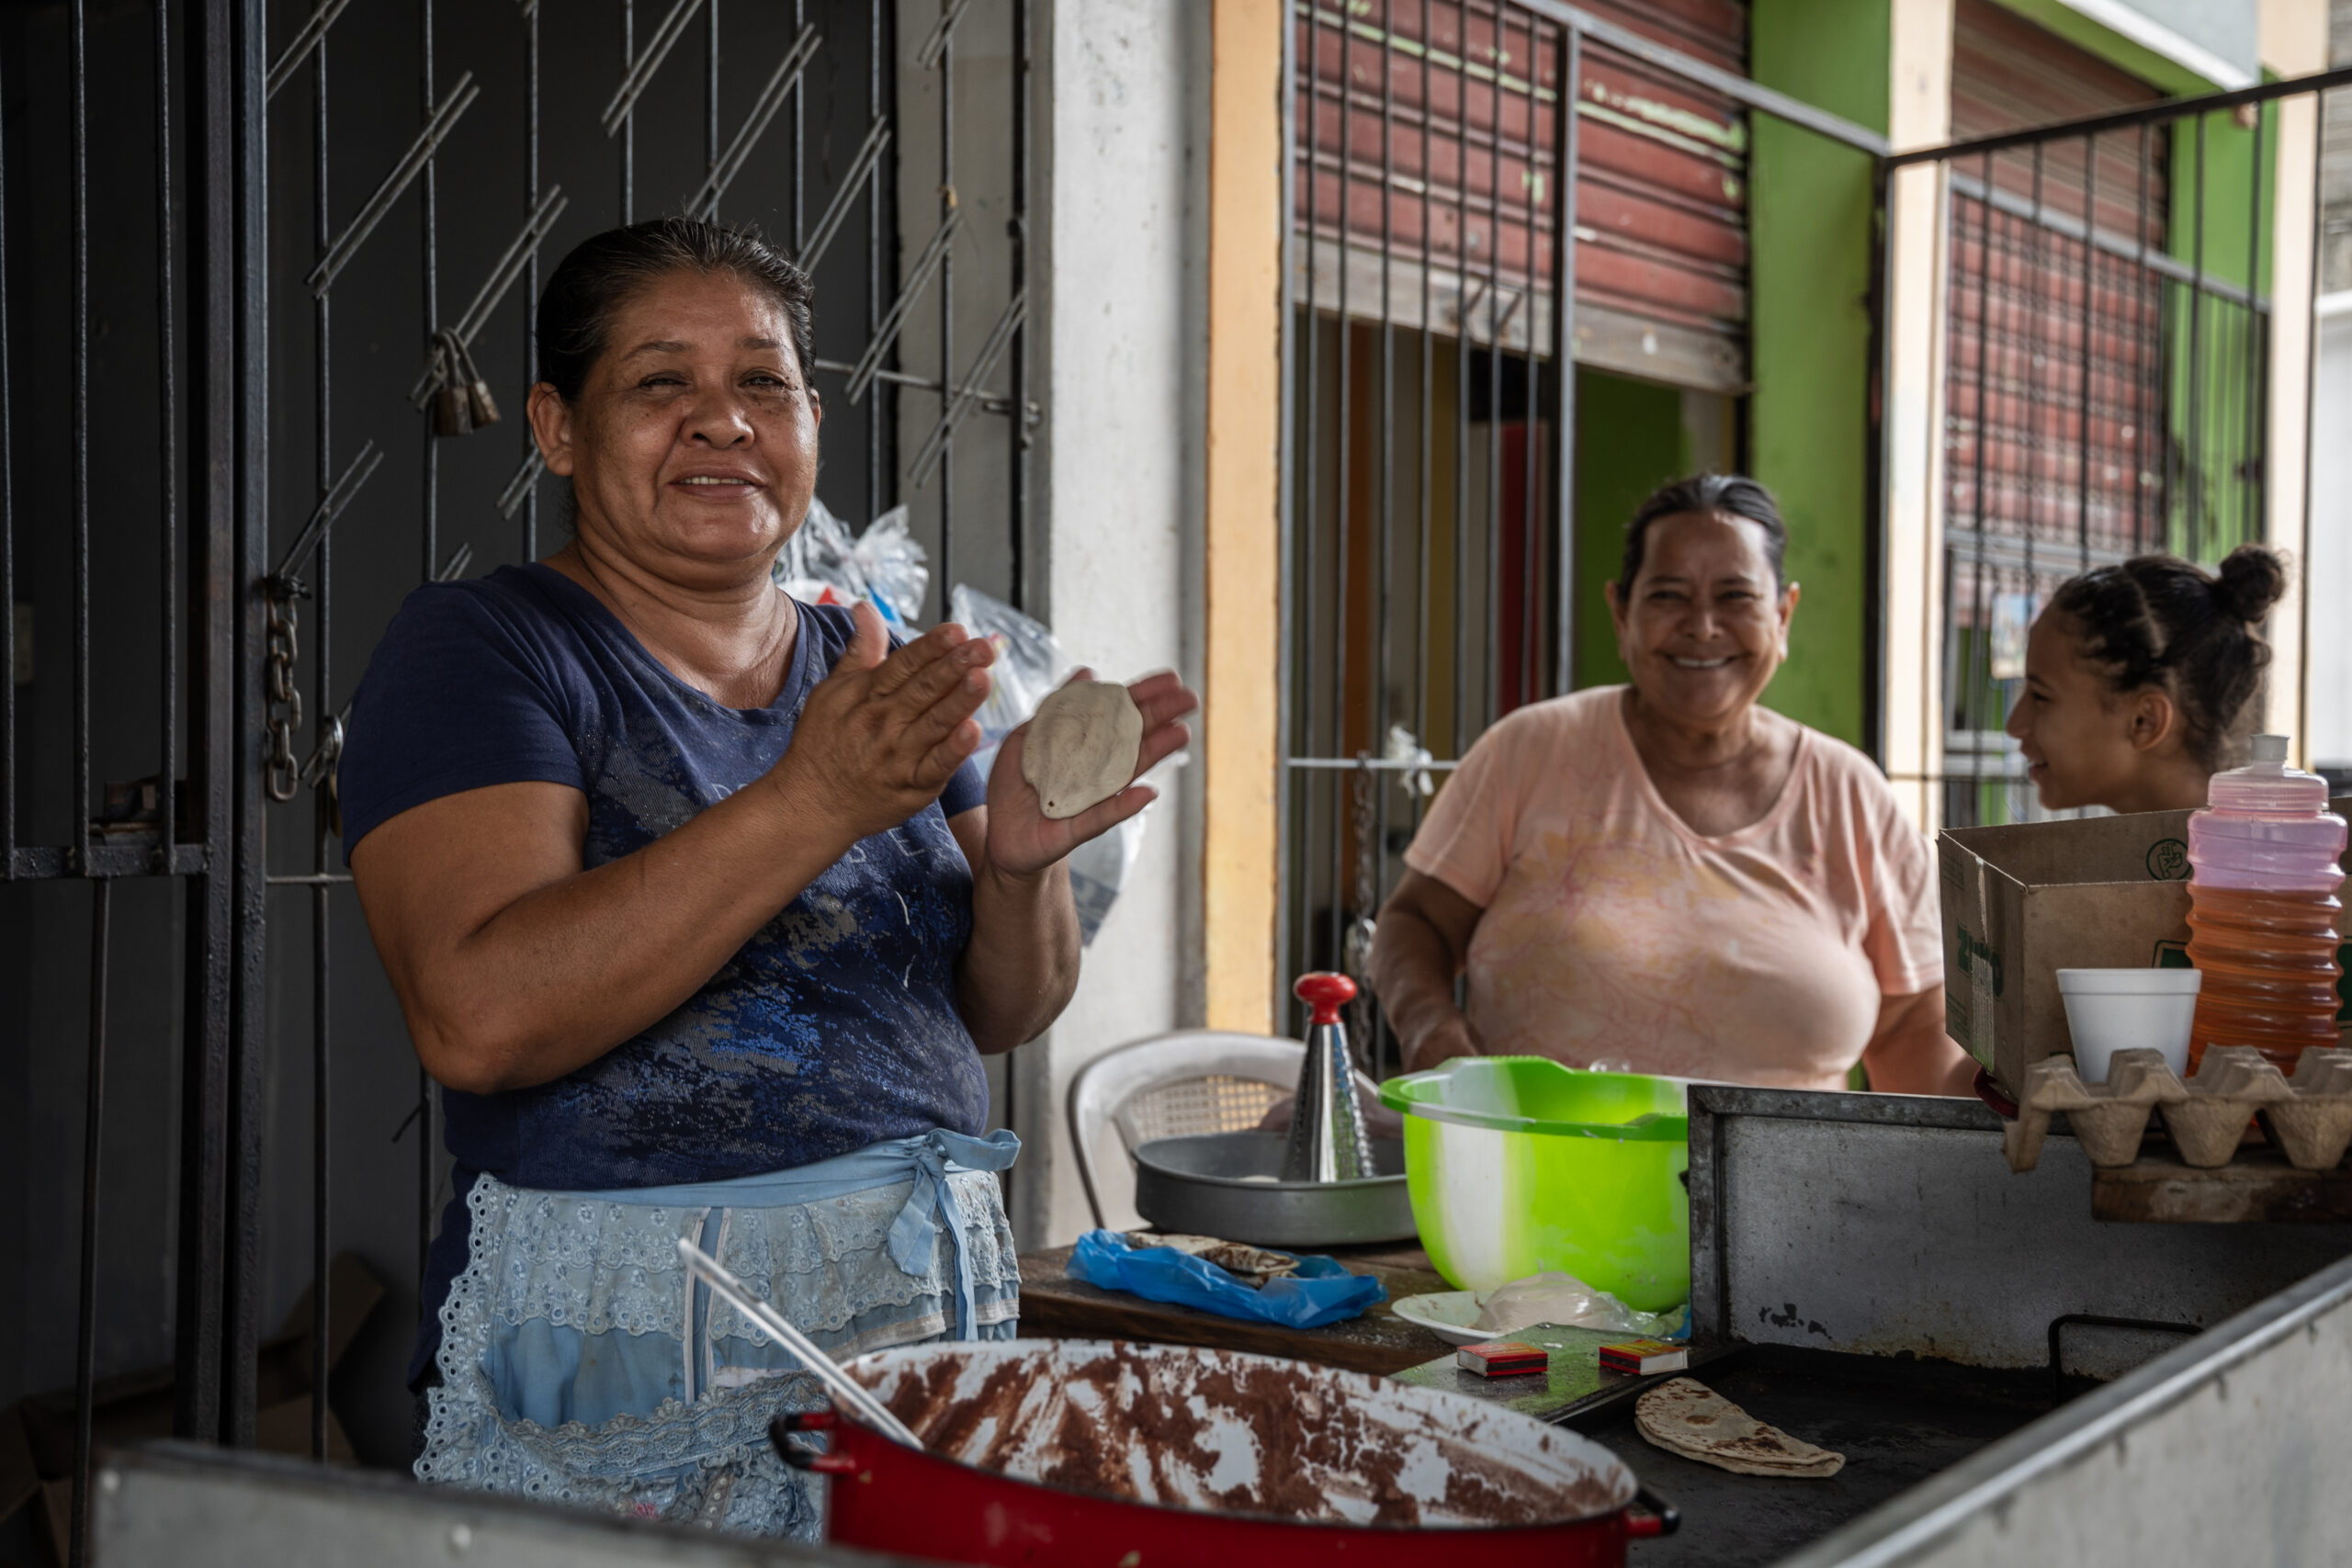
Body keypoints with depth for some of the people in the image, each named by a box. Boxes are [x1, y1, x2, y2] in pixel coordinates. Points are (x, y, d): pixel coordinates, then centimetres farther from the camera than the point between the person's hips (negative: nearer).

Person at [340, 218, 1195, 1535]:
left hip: (937, 1294, 5)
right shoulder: (483, 648, -7)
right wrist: (814, 803, -26)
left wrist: (1020, 861, -12)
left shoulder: (878, 670, 9)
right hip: (626, 1354, -5)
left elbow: (1000, 1014, 10)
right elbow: (479, 1020, -21)